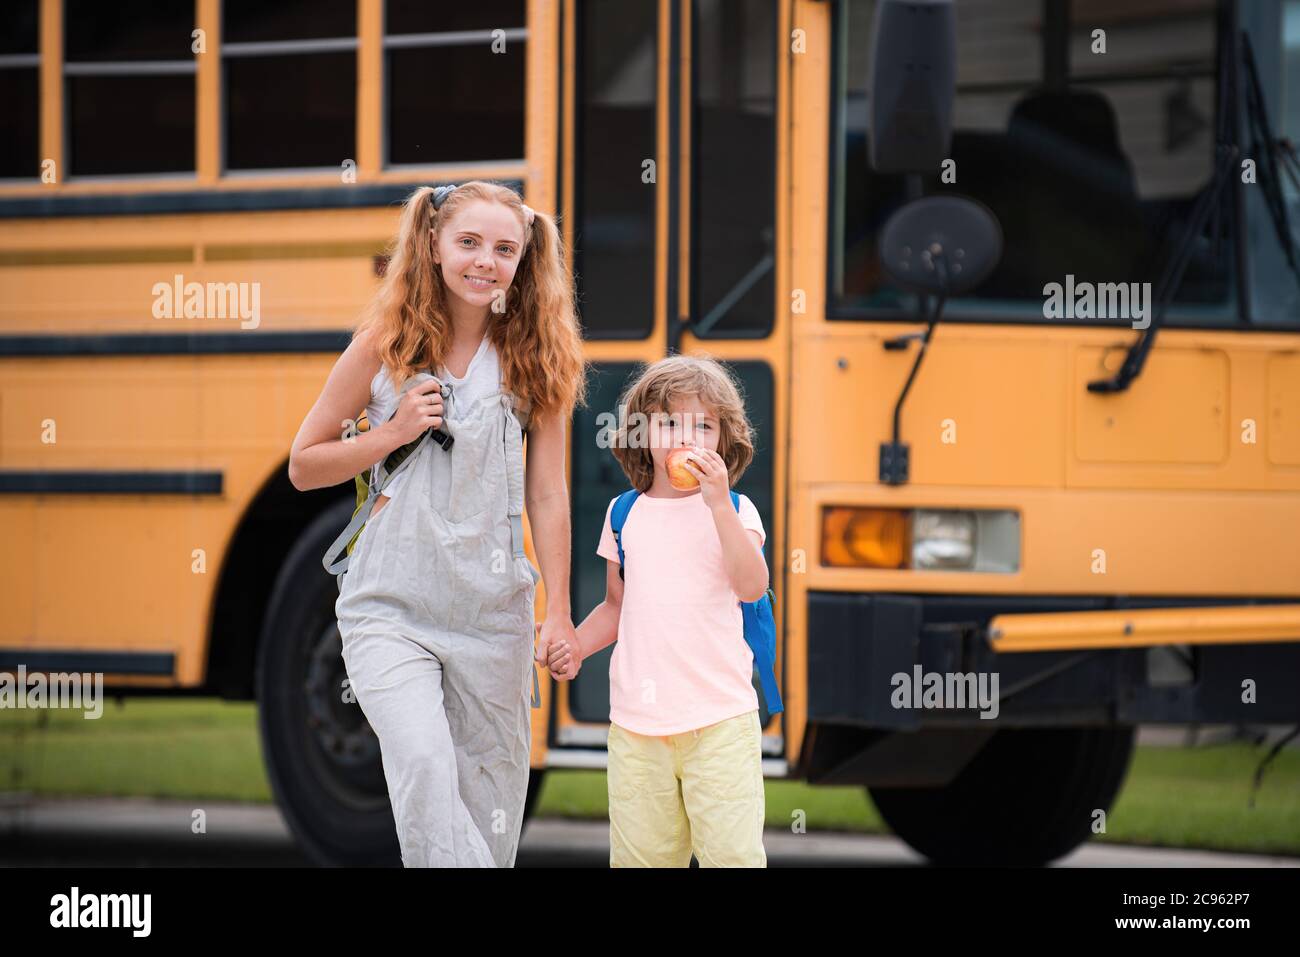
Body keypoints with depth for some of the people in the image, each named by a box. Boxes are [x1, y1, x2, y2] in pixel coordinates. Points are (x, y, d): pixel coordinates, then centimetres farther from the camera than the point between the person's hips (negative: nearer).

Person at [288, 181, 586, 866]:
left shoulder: (534, 358, 3)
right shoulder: (384, 348, 0)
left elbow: (547, 494, 4)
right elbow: (304, 466, 6)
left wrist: (559, 613, 0)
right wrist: (392, 432, -9)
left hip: (493, 615, 2)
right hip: (389, 609, -2)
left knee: (490, 798, 6)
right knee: (423, 765, -22)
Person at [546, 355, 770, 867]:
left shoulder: (734, 511, 2)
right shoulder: (625, 515, 11)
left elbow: (751, 586, -15)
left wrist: (718, 503, -20)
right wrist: (576, 646, 3)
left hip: (720, 720, -3)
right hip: (637, 722, 3)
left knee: (732, 853, -9)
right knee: (640, 855, 4)